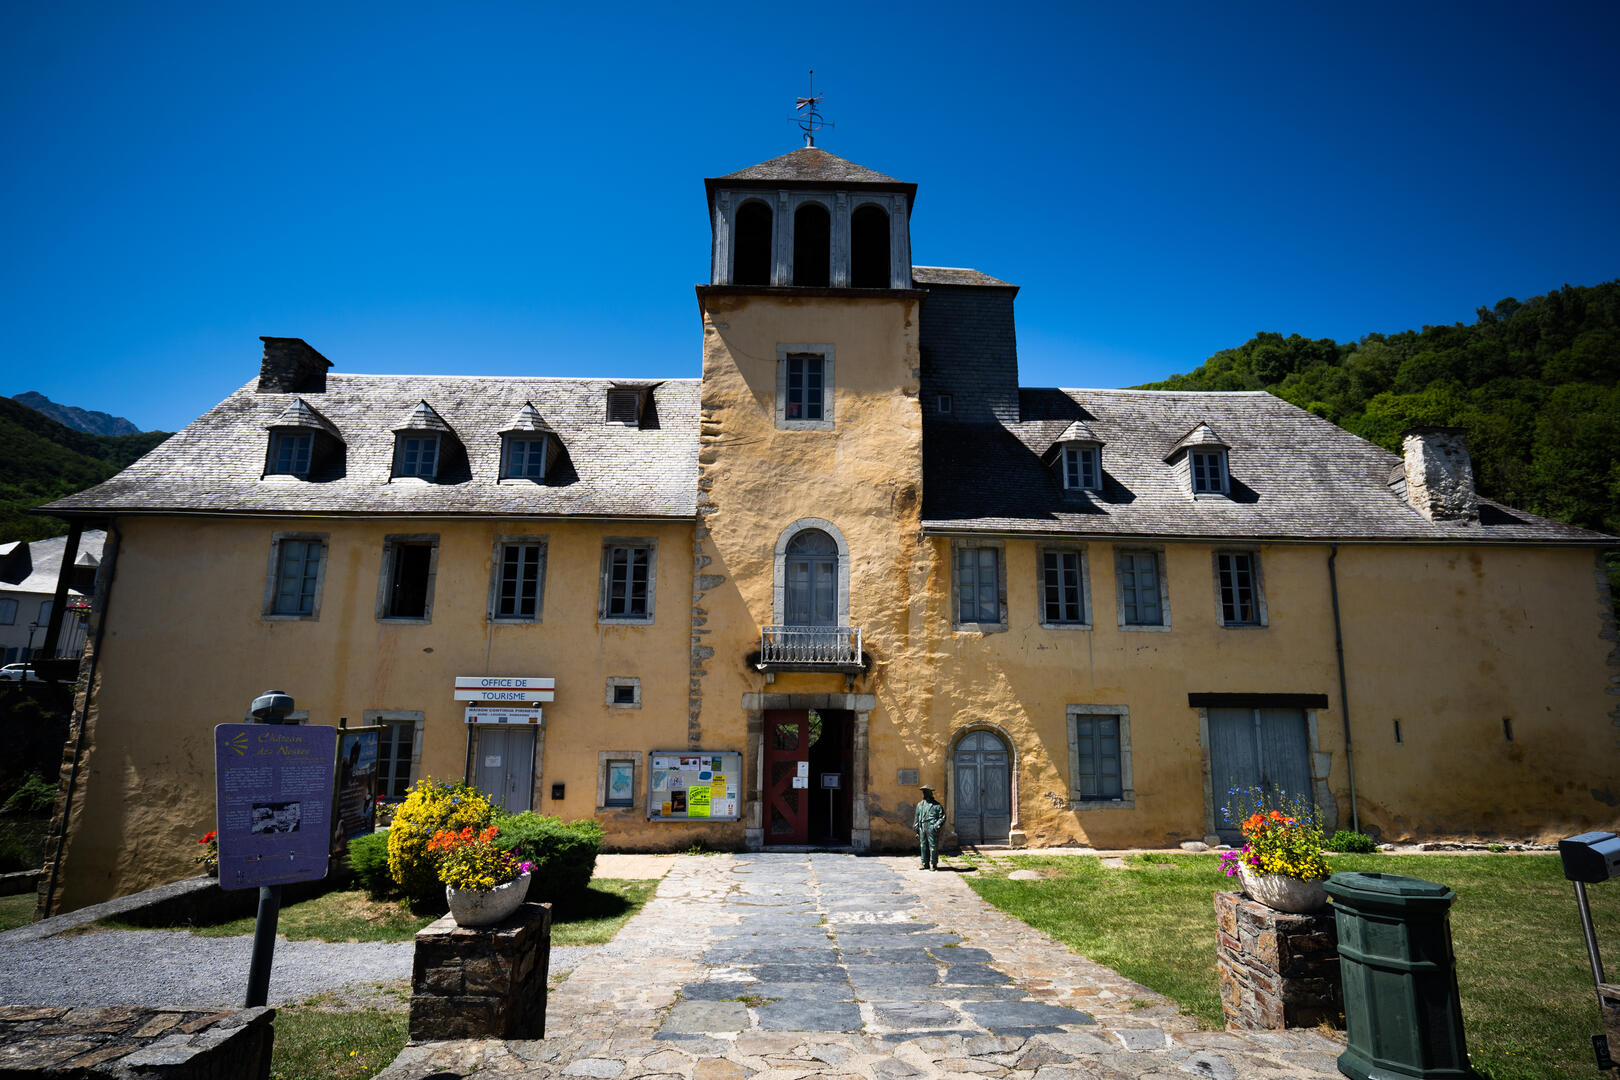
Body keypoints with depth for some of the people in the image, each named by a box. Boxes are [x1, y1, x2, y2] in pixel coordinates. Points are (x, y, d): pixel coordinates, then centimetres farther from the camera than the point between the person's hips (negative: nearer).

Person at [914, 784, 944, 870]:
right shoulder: (920, 805, 17)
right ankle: (925, 864, 15)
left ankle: (933, 864, 5)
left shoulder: (936, 805, 2)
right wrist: (917, 831, 16)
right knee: (923, 846, 7)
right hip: (922, 828, 5)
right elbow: (917, 818, 20)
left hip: (932, 828, -5)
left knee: (933, 846, -4)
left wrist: (937, 825, -14)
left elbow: (942, 817, 0)